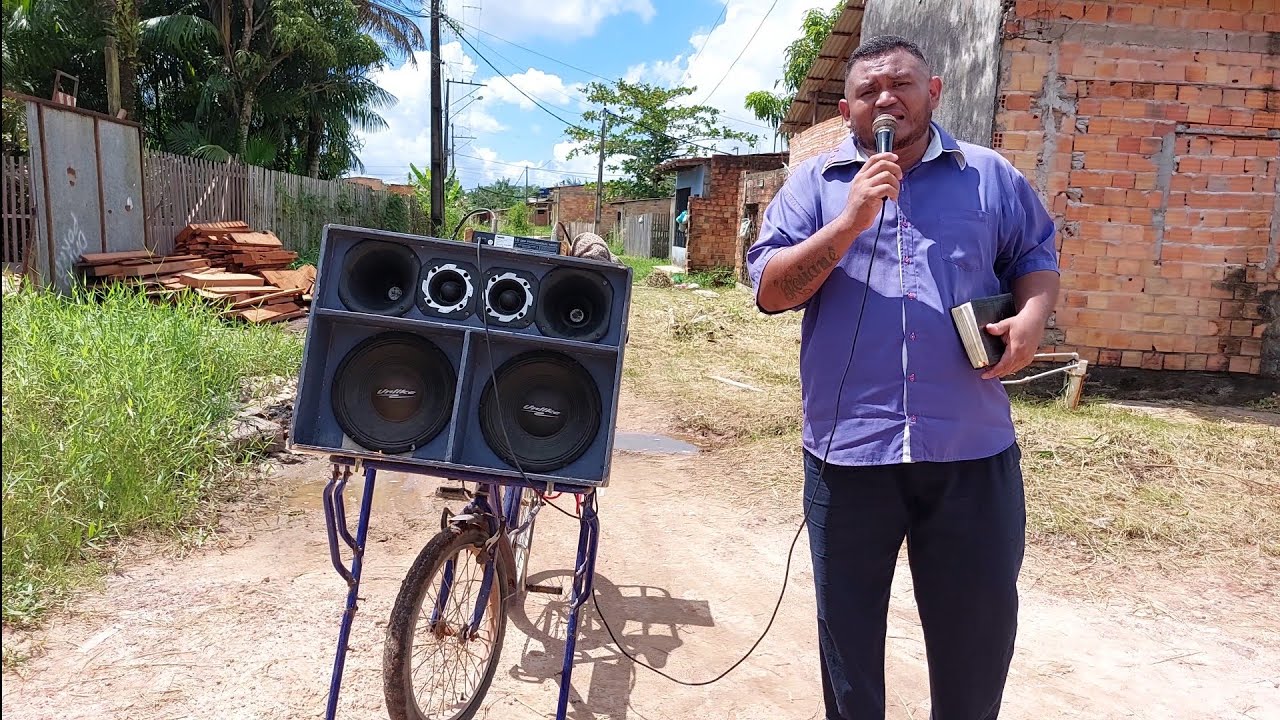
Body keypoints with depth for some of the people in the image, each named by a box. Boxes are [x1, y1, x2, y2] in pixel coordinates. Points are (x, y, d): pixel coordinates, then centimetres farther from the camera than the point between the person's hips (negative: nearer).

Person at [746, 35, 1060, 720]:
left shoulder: (991, 176, 10)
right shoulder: (813, 182, 4)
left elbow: (1036, 255, 17)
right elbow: (769, 288, -4)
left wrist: (1032, 315, -5)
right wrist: (851, 221, -16)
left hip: (973, 448, 2)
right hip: (849, 447, -1)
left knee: (980, 622, 13)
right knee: (848, 625, 15)